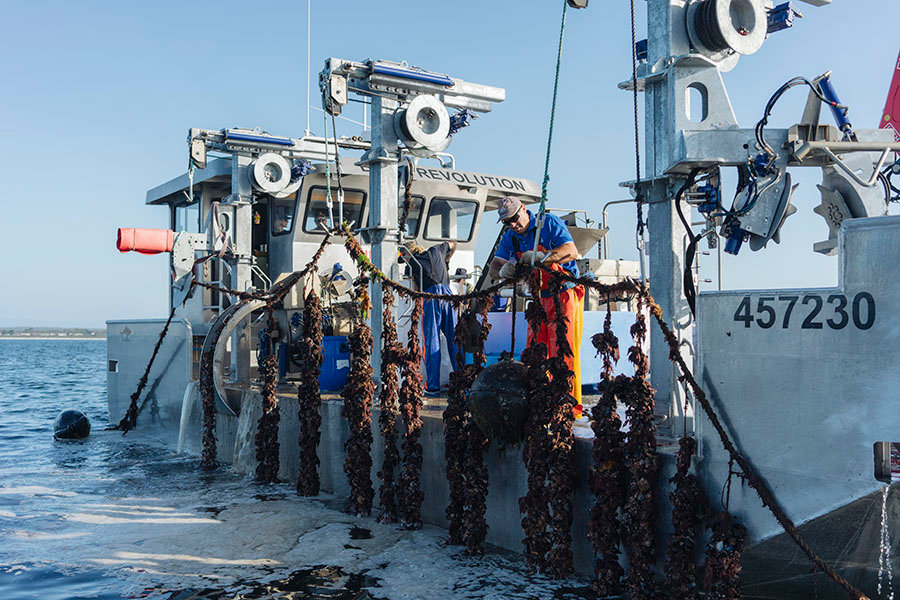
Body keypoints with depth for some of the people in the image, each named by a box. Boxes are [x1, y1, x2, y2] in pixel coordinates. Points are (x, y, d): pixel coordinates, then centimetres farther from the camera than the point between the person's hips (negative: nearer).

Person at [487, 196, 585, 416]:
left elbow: (571, 251, -20)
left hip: (564, 295, -6)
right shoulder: (510, 238, 8)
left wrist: (540, 256, -34)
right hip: (539, 300, 6)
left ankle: (571, 406, -6)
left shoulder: (549, 222, -9)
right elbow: (493, 269, 0)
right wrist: (503, 271, -25)